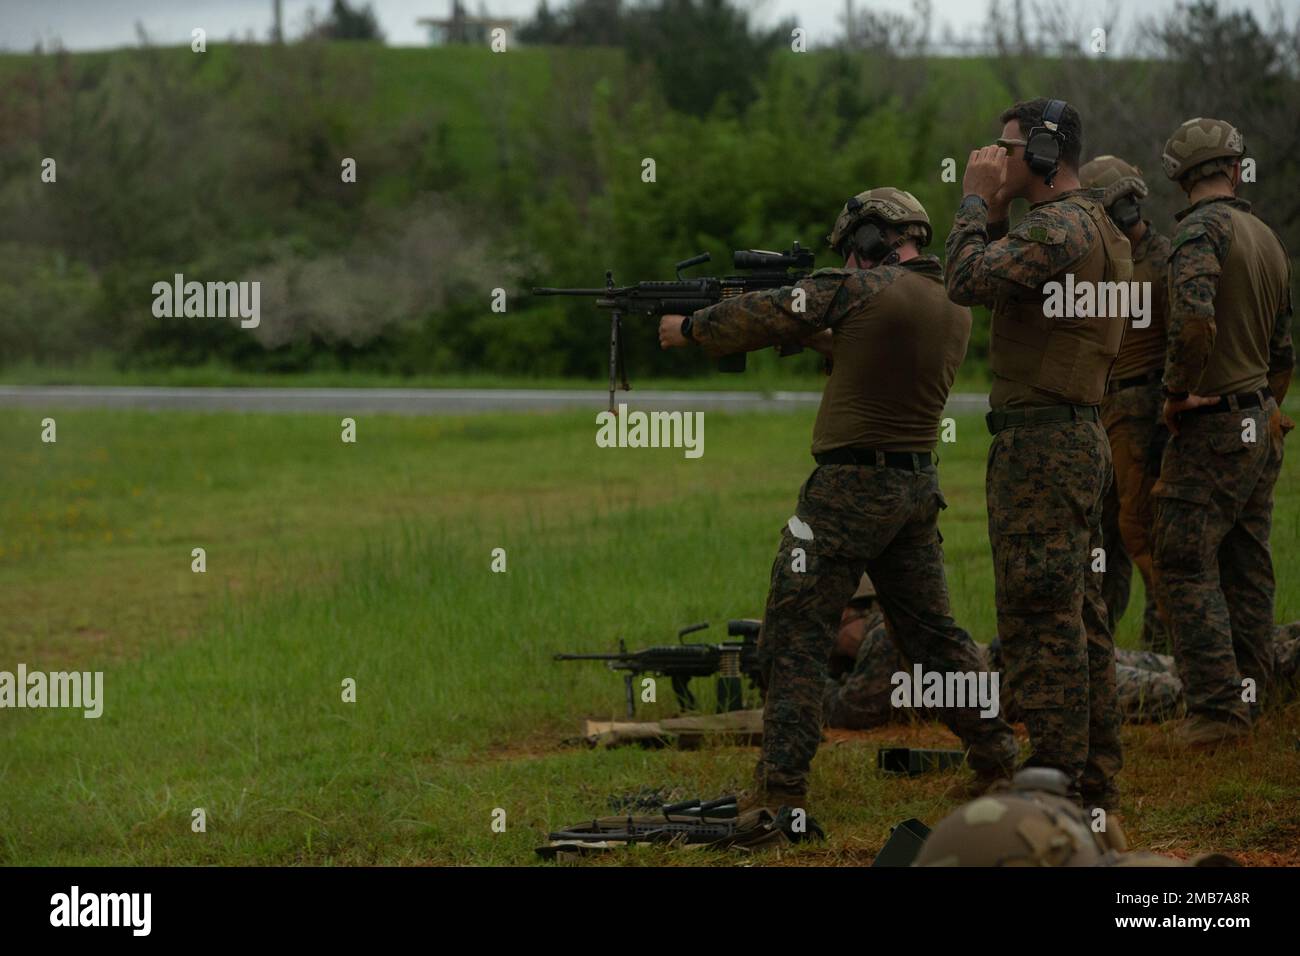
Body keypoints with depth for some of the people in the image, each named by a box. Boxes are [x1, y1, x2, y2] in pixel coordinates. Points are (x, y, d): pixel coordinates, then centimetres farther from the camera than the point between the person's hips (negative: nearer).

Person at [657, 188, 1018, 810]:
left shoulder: (862, 291, -14)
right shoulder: (957, 309, 8)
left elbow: (764, 316, -4)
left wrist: (688, 328, 10)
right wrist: (823, 335, 18)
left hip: (849, 489, -7)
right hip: (918, 491, 7)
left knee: (795, 636, -3)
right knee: (931, 630, 18)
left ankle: (781, 788, -8)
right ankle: (997, 758, 19)